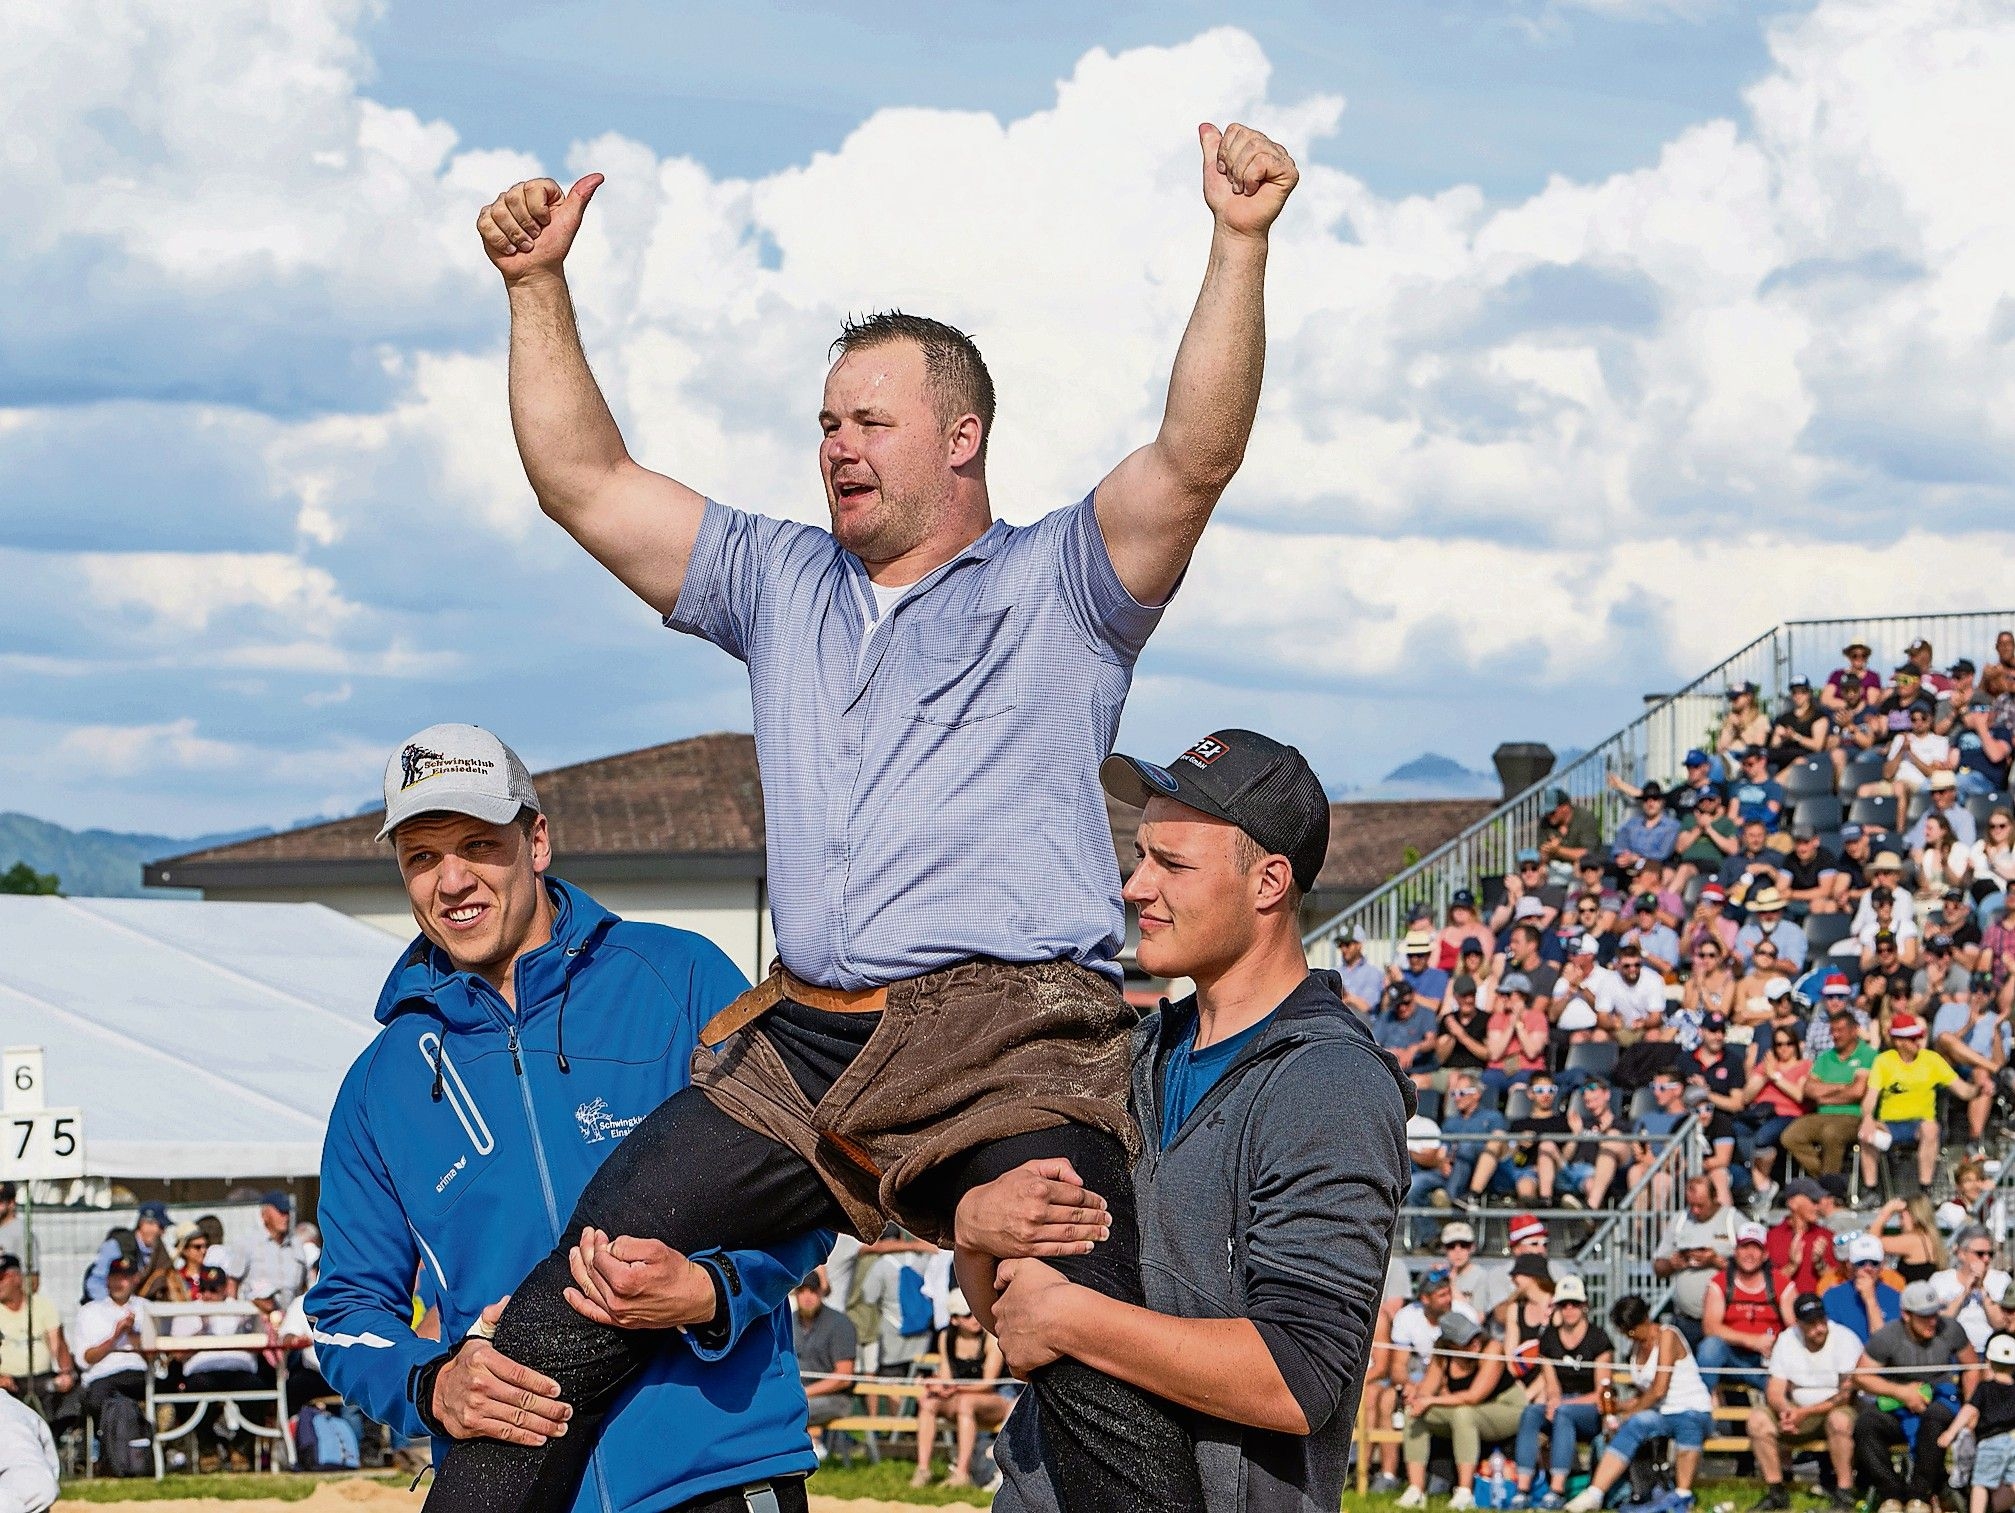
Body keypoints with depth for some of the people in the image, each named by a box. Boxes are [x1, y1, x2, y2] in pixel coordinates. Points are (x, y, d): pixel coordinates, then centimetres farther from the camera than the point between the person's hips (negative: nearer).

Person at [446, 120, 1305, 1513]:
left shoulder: (1057, 586, 9)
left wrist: (1240, 247, -17)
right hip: (803, 1047, 5)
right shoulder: (779, 584, 25)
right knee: (570, 1315, 0)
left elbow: (1195, 457, -7)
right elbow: (585, 481, 23)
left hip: (1010, 1051, -5)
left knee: (1102, 1379, -21)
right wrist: (540, 288, 15)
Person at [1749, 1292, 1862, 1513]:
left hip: (1834, 1410, -4)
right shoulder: (1786, 1341, -1)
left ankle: (1844, 1492, -25)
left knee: (1839, 1419, -39)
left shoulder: (1846, 1339, -14)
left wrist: (1804, 1413, -27)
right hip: (1796, 1410, 4)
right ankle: (1776, 1491, -13)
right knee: (1758, 1417, -22)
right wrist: (1785, 1410, -28)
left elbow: (1846, 1395, -19)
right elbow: (1774, 1391, -3)